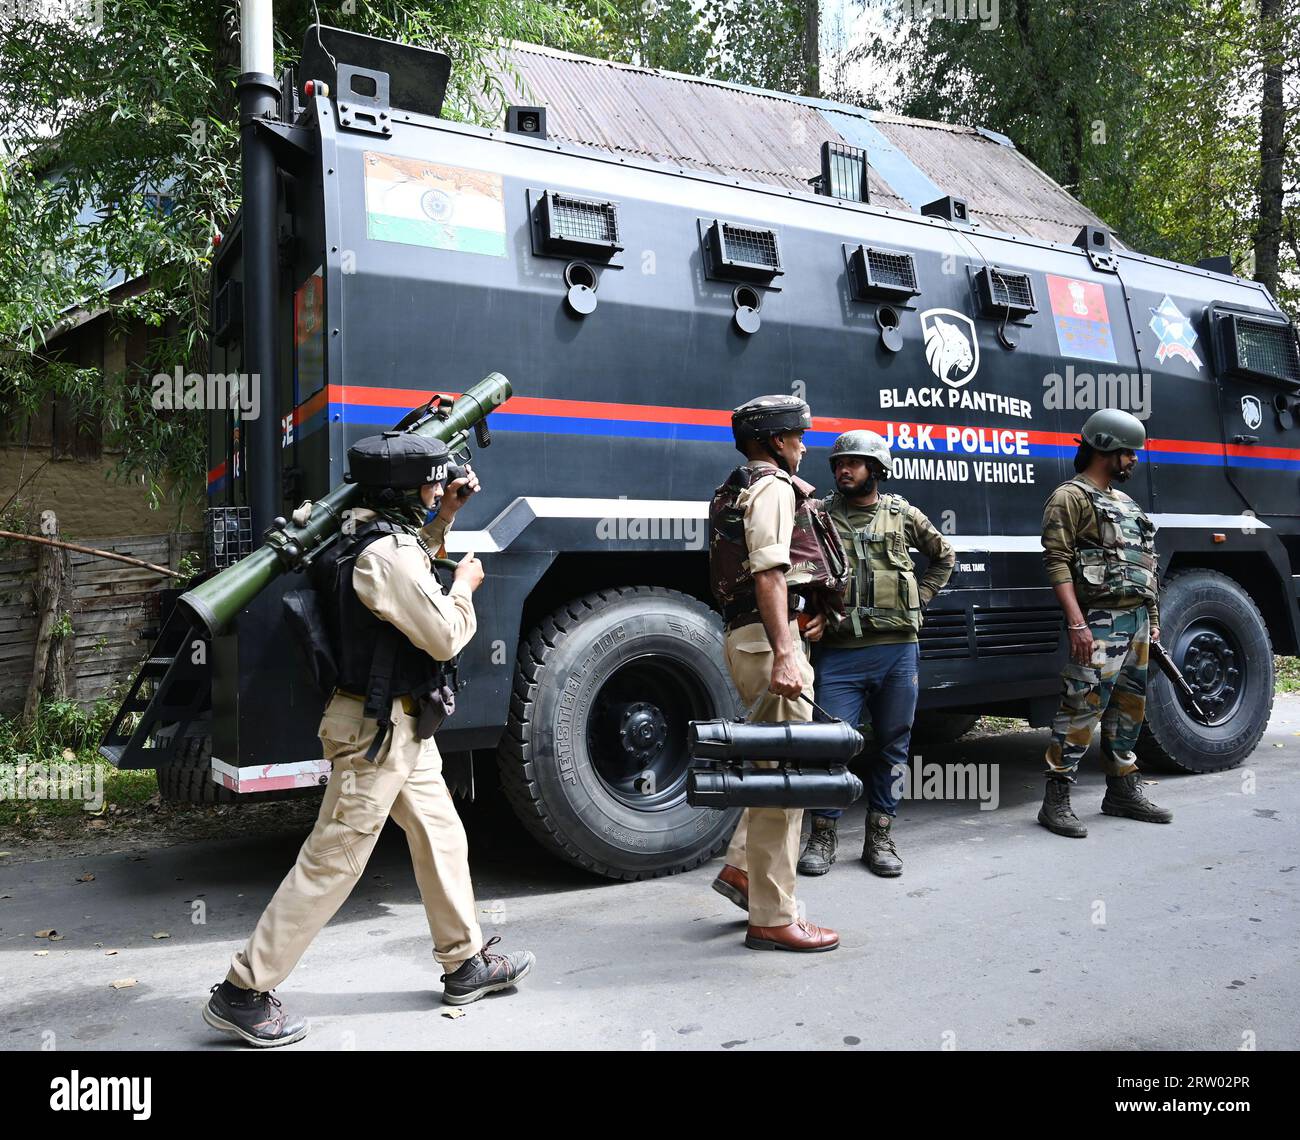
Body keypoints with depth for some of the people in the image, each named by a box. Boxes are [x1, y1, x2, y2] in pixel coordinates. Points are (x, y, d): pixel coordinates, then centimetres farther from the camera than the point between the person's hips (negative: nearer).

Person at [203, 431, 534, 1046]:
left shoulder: (371, 533, 7)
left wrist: (445, 514, 19)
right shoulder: (388, 551, -23)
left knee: (442, 838, 17)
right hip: (377, 730, -10)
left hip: (403, 726, 10)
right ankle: (243, 992, 13)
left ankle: (465, 963, 30)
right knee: (331, 862, -1)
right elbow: (445, 637, -21)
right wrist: (465, 585, -2)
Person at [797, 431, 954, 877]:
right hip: (839, 652, -2)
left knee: (892, 746, 9)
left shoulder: (903, 514, 9)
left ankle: (880, 837, 23)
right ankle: (823, 835, 14)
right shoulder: (819, 516, 3)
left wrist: (918, 599, 11)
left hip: (898, 649, 2)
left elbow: (943, 556, 23)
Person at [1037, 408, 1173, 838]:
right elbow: (1057, 562, -15)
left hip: (1137, 619, 9)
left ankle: (1123, 791, 25)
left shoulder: (1124, 501, 22)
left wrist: (1152, 620, 20)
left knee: (1129, 707, 13)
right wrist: (1077, 623, -22)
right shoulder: (1071, 497, -6)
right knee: (1083, 706, -12)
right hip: (1100, 620, -9)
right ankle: (1056, 801, -8)